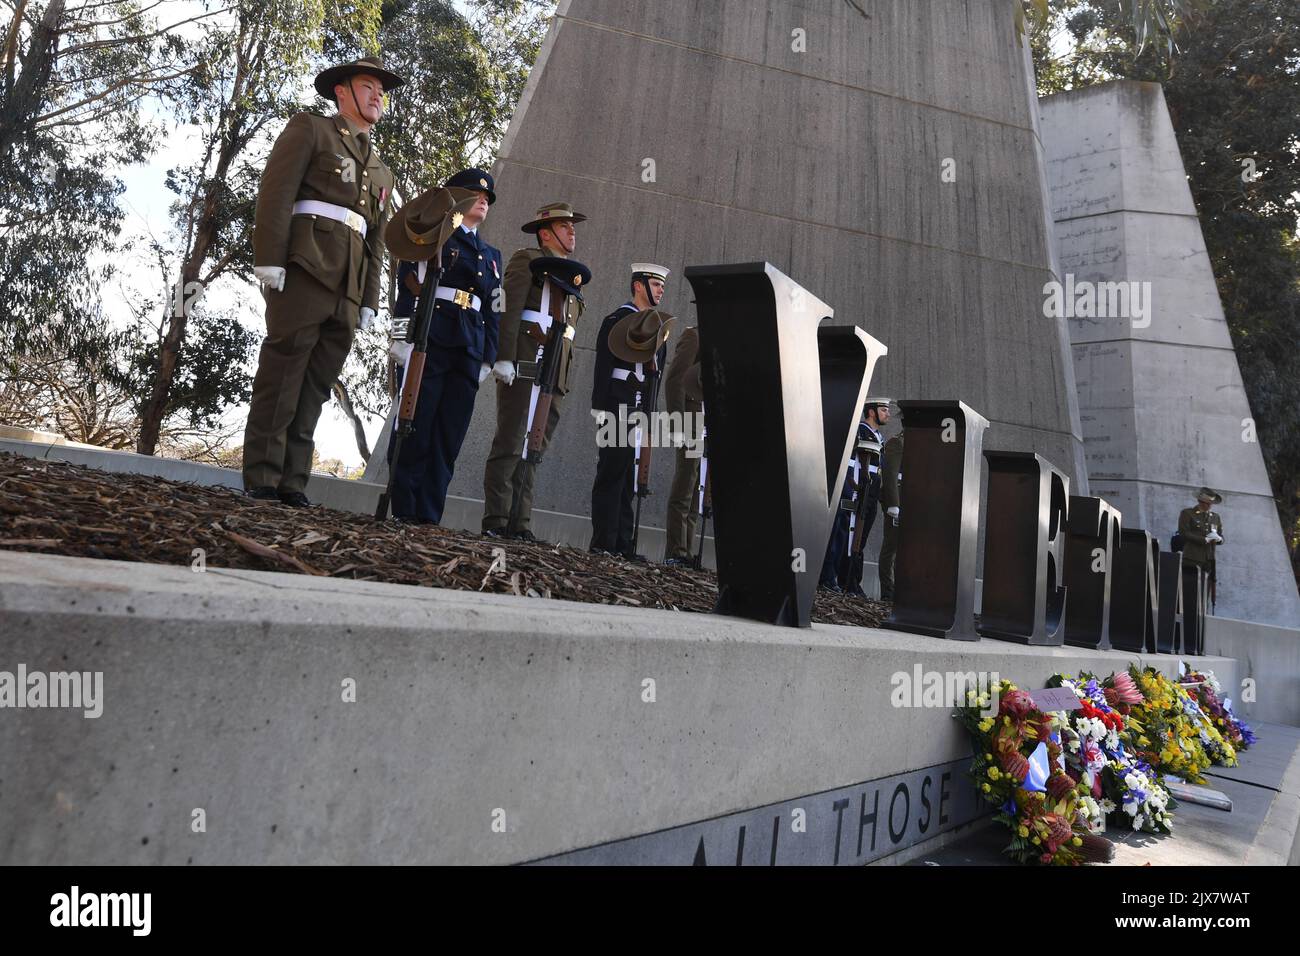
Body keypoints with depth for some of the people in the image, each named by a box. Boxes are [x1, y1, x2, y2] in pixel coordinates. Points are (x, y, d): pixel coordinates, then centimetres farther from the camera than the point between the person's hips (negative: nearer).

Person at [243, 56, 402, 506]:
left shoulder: (381, 171, 28)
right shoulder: (309, 128, 11)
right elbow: (275, 192, -2)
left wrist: (369, 300, 13)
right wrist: (268, 259, -14)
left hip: (348, 286, 6)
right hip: (304, 267, -6)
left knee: (315, 384, 1)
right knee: (282, 372, -9)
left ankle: (292, 481, 2)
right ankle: (262, 478, -7)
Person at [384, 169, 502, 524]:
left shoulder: (492, 255, 25)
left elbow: (492, 312, 21)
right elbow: (410, 286, -4)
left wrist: (488, 358, 11)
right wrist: (404, 334, -15)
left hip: (468, 351, 5)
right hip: (429, 341, -5)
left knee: (448, 437, 0)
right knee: (416, 430, -6)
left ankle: (429, 515, 2)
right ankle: (403, 510, 0)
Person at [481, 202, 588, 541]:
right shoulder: (527, 259, 6)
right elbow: (508, 310, -7)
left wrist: (565, 378, 16)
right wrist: (504, 358, -18)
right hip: (525, 367, -7)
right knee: (510, 445, -9)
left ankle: (520, 524, 3)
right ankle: (496, 522, -7)